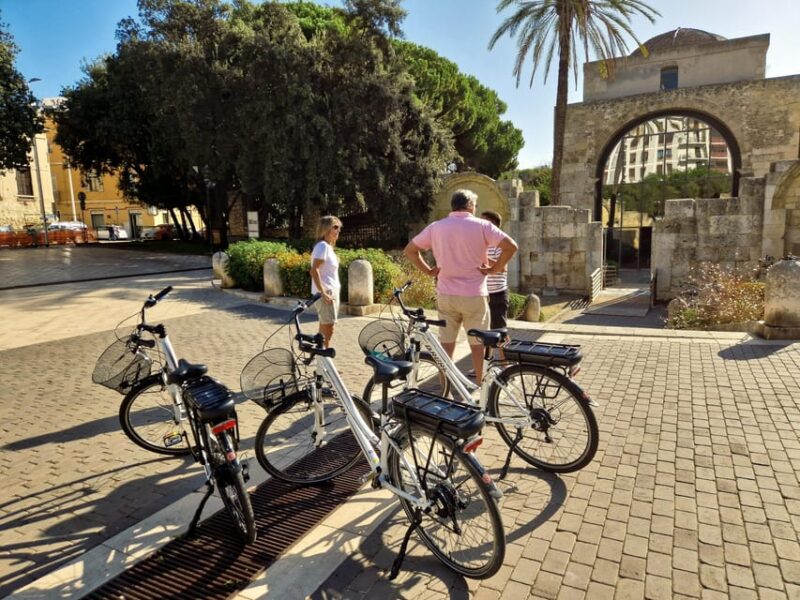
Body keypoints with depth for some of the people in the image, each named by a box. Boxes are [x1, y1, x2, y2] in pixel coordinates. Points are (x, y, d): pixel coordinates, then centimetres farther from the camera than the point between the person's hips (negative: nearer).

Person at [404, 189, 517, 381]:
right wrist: (494, 268, -5)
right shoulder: (481, 225, -6)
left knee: (446, 343, 11)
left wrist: (429, 270, 7)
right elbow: (510, 246, -15)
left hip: (446, 294, 3)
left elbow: (409, 250, 6)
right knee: (477, 344, 12)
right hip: (474, 295, -2)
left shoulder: (436, 227, 3)